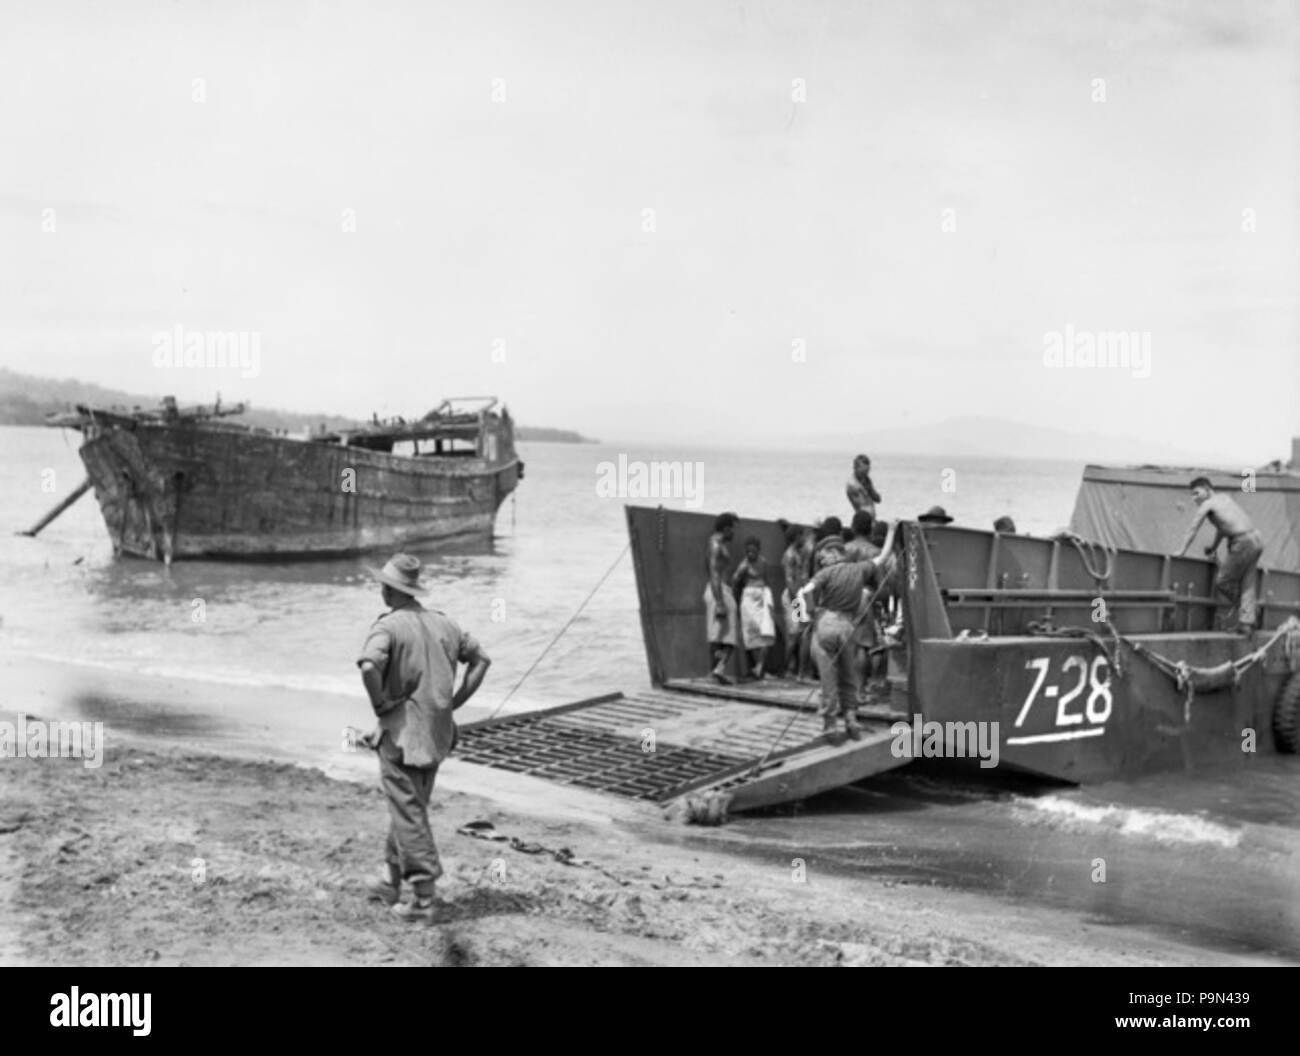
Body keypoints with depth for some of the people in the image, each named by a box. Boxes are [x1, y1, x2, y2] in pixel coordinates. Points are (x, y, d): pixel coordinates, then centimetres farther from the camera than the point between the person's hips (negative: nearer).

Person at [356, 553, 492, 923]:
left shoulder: (388, 626, -13)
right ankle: (393, 882, 34)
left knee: (409, 813, -2)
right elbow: (481, 659, 13)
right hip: (437, 734, 7)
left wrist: (380, 705, -15)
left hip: (401, 733, -7)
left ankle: (424, 899, -5)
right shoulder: (442, 623, 8)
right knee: (411, 806, 21)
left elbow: (369, 666, -31)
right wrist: (454, 703, 11)